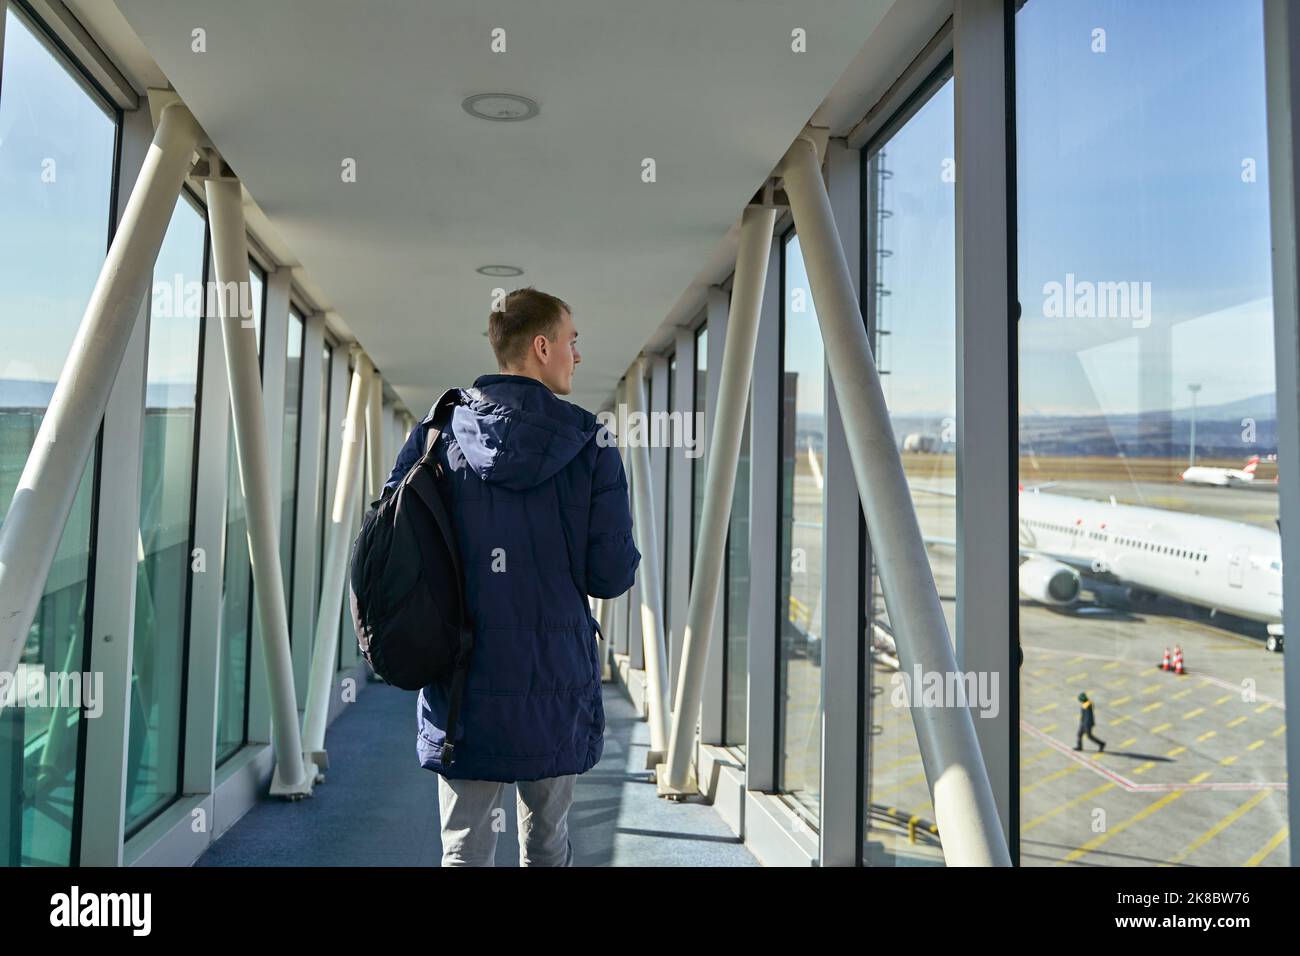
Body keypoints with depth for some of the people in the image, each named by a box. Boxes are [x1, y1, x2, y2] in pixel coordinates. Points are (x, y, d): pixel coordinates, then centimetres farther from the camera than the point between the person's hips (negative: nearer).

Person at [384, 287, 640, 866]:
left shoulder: (436, 435, -1)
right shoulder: (589, 444, -7)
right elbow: (613, 575, -8)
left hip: (461, 685, 1)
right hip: (554, 686, -1)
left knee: (464, 851, 9)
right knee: (547, 849, 16)